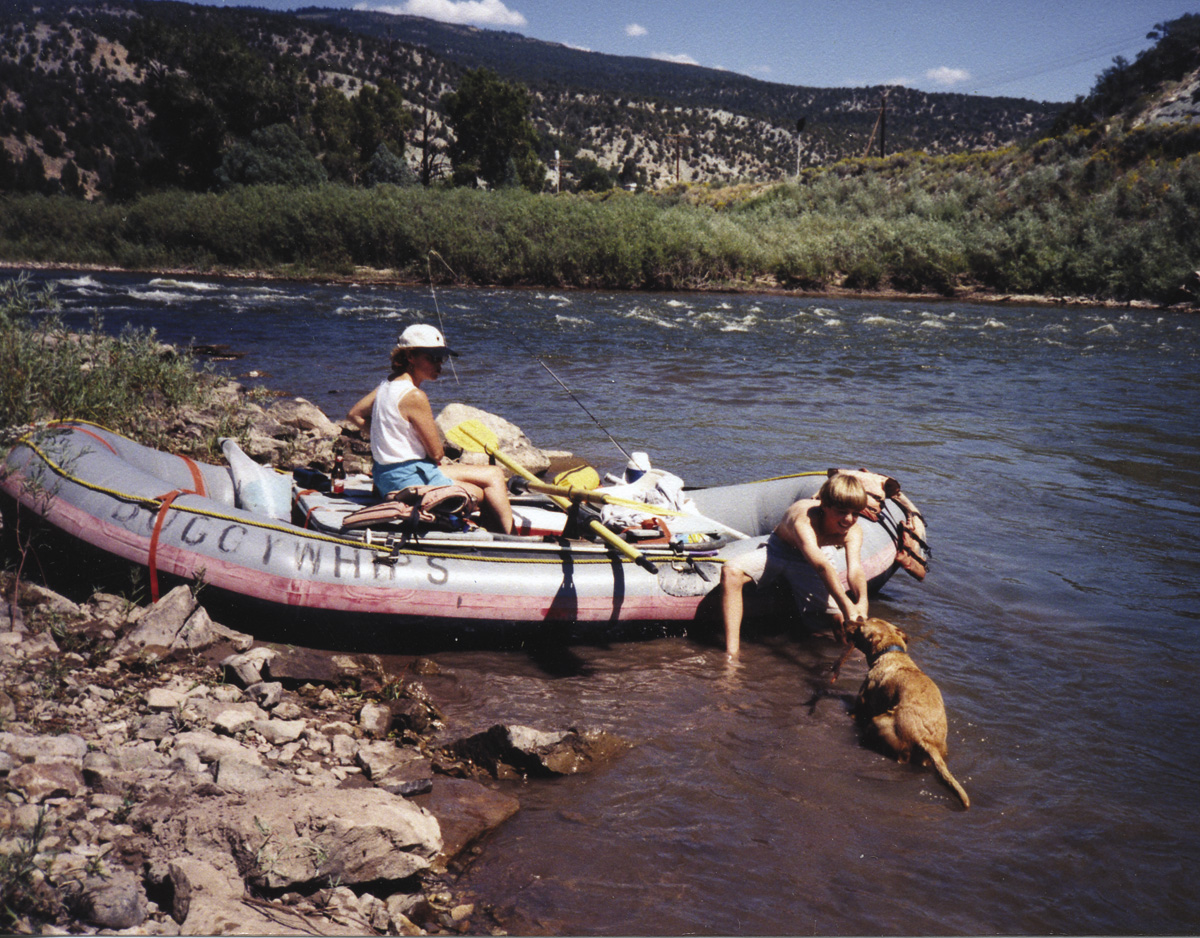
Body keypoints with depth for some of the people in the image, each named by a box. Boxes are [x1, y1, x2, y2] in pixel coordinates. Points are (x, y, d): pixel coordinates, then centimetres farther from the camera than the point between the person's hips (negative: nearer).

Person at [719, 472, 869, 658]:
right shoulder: (804, 519, -42)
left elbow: (855, 570, -42)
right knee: (731, 572, -31)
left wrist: (862, 604, -63)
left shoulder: (853, 532, -27)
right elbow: (821, 566, -56)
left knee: (841, 619, -16)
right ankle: (732, 653, -30)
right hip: (779, 550, -3)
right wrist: (847, 606, -67)